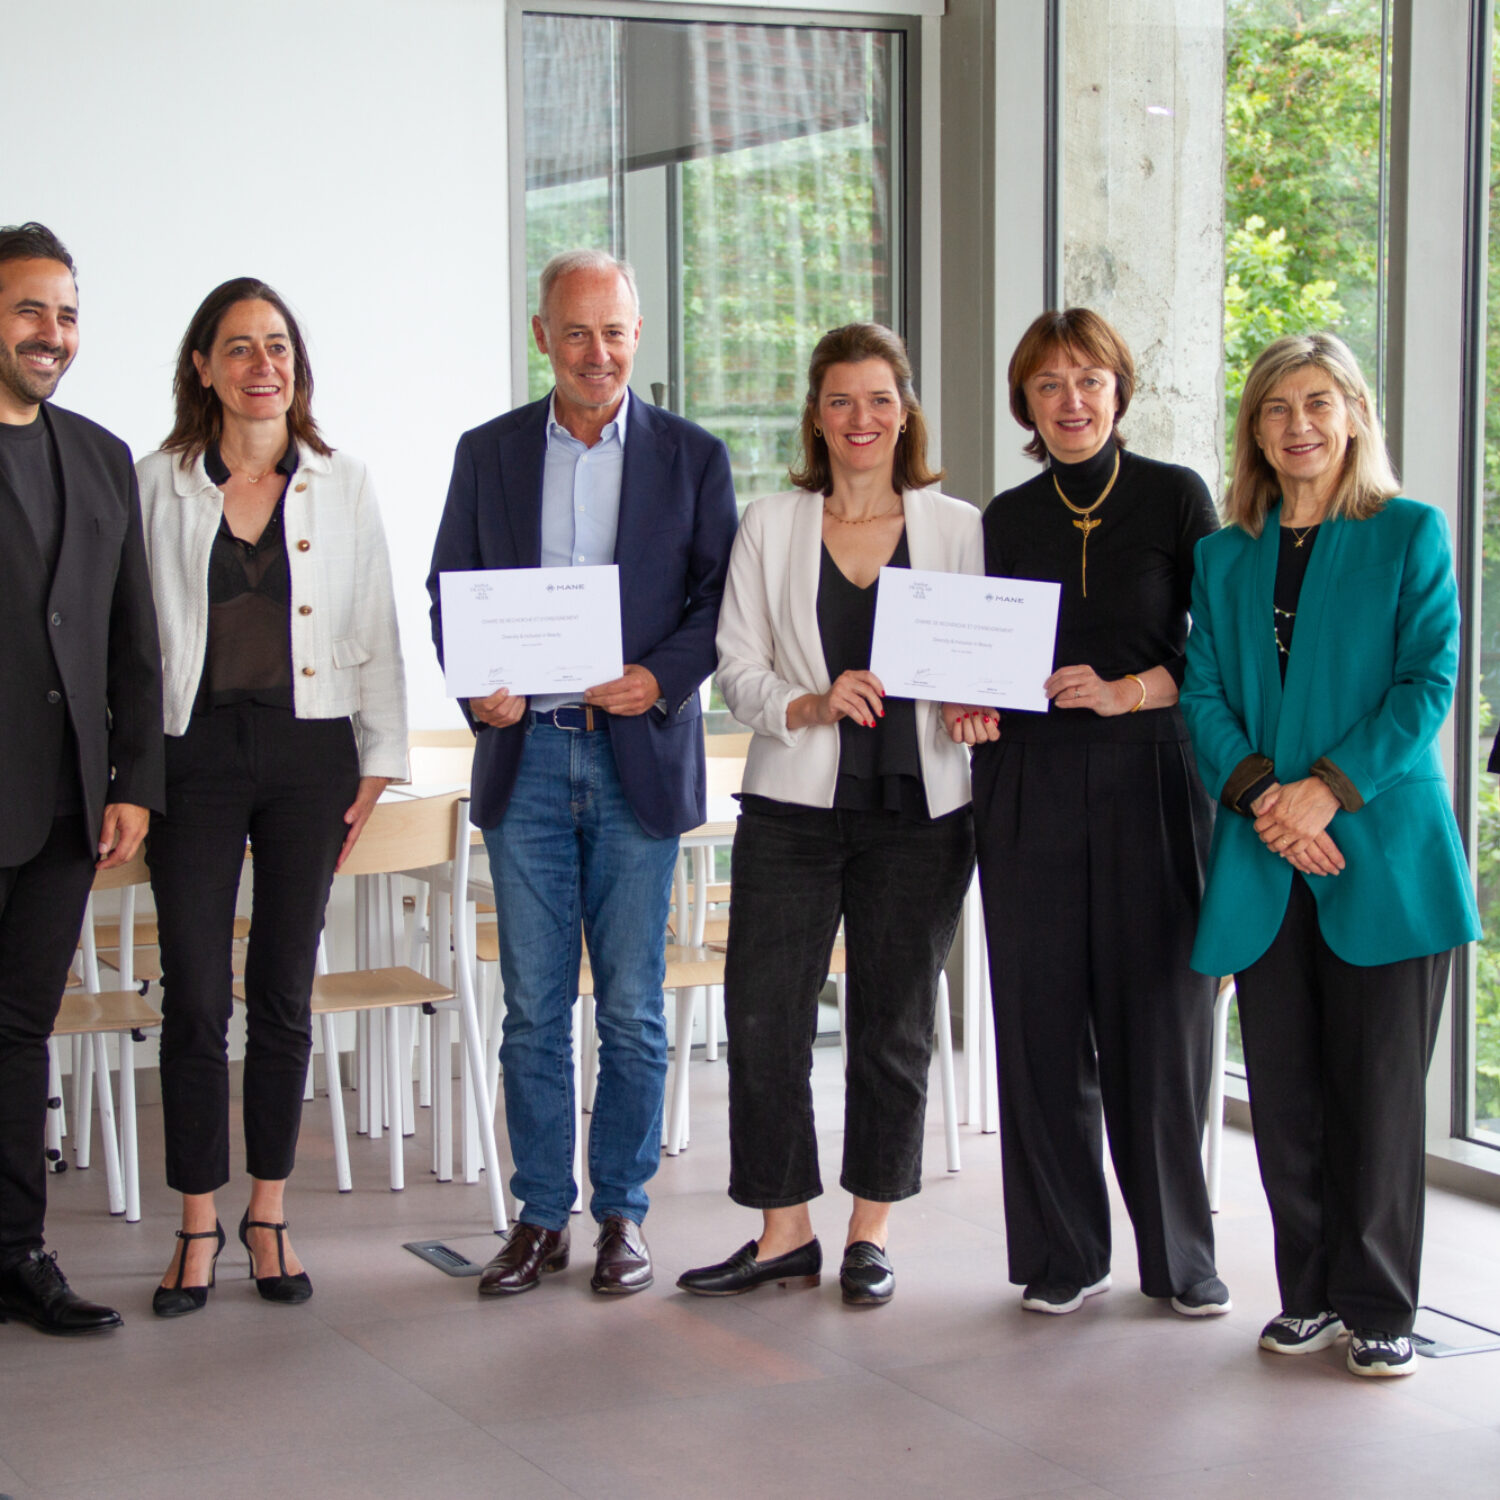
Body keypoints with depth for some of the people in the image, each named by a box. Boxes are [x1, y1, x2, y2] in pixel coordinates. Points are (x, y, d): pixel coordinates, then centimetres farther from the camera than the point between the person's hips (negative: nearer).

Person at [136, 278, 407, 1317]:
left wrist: (377, 764, 3)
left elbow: (375, 633, 8)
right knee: (195, 996, -2)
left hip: (308, 753, 1)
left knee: (284, 990, 6)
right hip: (193, 753, -1)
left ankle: (270, 1212, 18)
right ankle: (199, 1225, 9)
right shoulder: (159, 485, 3)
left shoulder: (343, 485, 6)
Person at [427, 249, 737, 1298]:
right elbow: (450, 590, 10)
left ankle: (623, 1212, 14)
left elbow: (722, 597, 3)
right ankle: (541, 1215, 13)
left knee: (632, 1007, 3)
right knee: (534, 1006, 4)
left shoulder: (693, 456, 5)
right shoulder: (488, 453, 9)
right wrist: (477, 688, -8)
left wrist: (662, 678, -13)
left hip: (638, 755, -1)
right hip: (525, 753, 1)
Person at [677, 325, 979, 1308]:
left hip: (918, 811, 0)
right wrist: (810, 705, -15)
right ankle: (785, 1233, 11)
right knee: (763, 1015, -3)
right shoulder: (770, 528, 7)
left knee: (895, 1024, 6)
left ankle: (870, 1233, 20)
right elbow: (737, 667, 4)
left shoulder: (957, 528, 5)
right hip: (795, 806, 1)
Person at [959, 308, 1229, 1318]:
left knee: (1159, 1016, -1)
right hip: (1030, 789, 3)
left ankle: (1180, 1255, 12)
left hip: (1152, 780, -3)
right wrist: (964, 699, -3)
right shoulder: (1005, 519, 11)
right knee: (1042, 1019, 3)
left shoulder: (1177, 497, 2)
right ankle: (1064, 1254, 14)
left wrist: (1128, 692, -13)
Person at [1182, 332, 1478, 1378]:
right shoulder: (1224, 556, 14)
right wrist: (1257, 792, -11)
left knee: (1380, 1087, 0)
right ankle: (1310, 1293, 18)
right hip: (1264, 861, 3)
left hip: (1383, 853, -3)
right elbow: (1204, 694, 7)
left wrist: (1329, 790, -14)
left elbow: (1429, 683, -5)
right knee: (1285, 1089, 5)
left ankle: (1379, 1309, 10)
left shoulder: (1411, 535, 3)